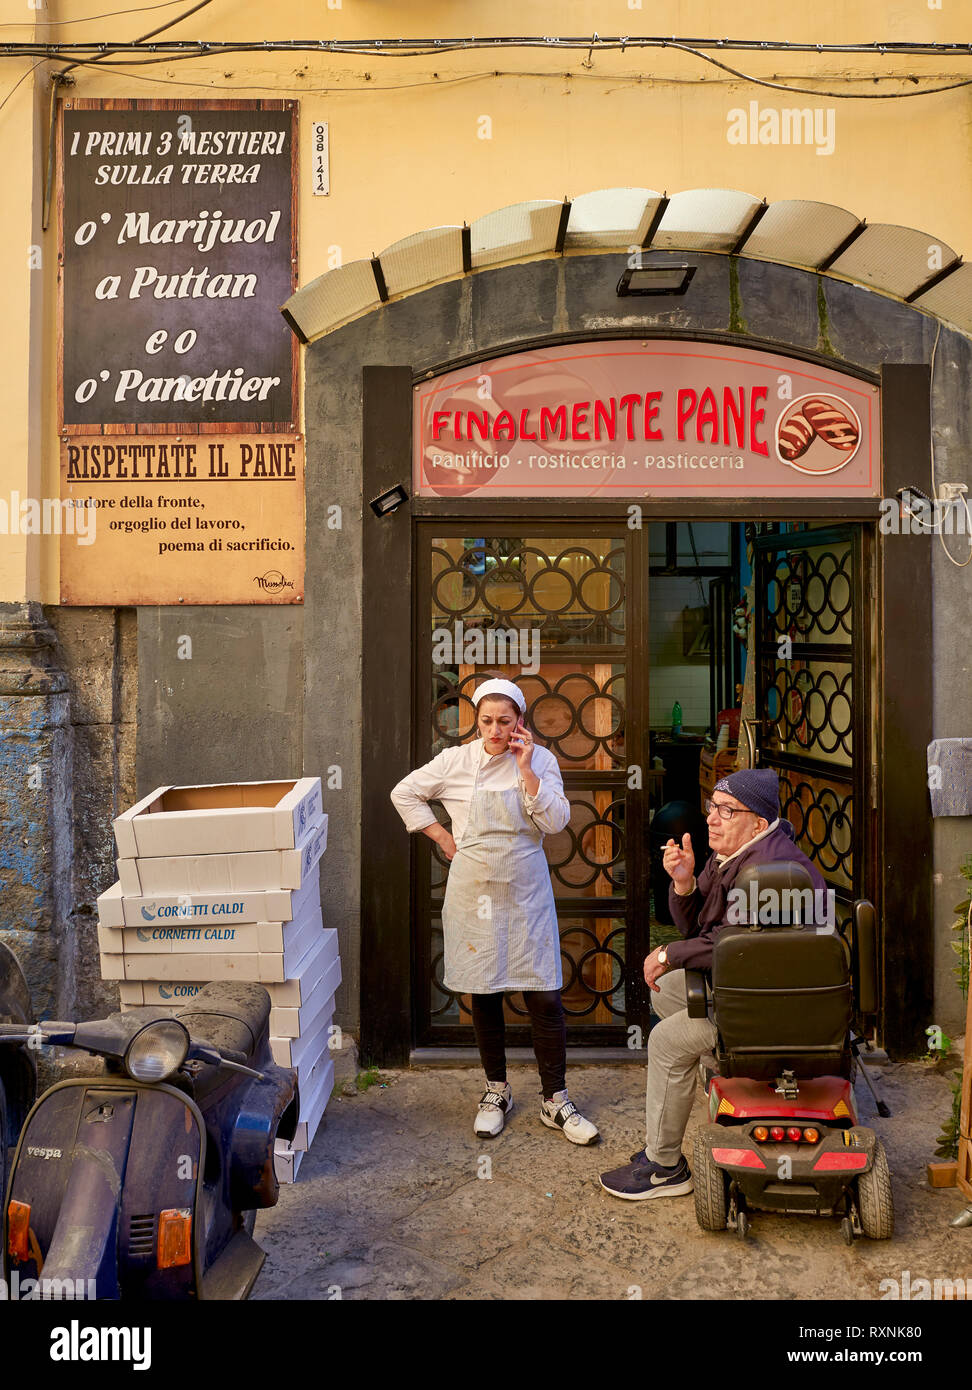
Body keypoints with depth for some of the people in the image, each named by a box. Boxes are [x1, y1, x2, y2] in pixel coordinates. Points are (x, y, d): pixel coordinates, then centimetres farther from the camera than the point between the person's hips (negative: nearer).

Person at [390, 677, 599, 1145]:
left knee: (545, 997, -2)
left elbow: (556, 821, -11)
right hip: (474, 891, 1)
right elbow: (404, 793, 8)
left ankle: (554, 1101, 13)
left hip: (526, 893, 0)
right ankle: (496, 1091, 28)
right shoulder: (456, 761, -2)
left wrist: (525, 768, -16)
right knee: (483, 995, 11)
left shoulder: (540, 760, -2)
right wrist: (441, 835, 2)